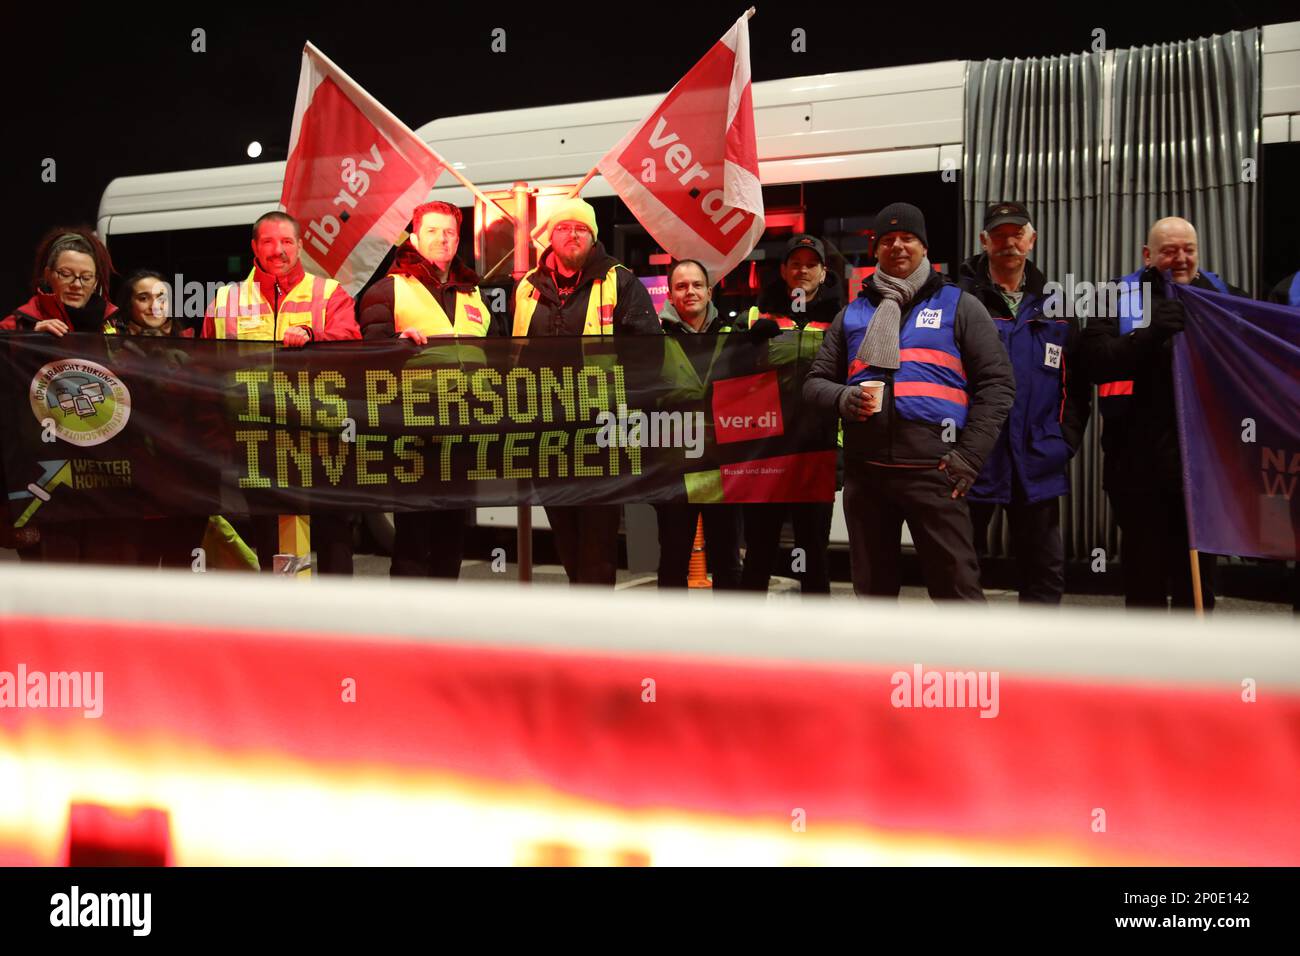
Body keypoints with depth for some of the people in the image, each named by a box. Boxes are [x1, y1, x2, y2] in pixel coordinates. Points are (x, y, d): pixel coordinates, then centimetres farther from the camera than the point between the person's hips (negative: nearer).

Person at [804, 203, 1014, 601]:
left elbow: (996, 382, 3)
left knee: (956, 588, -5)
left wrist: (970, 455, -7)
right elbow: (816, 381, 18)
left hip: (933, 471, -3)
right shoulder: (853, 313, 18)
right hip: (864, 470, 4)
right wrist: (842, 399, -7)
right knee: (872, 587, 12)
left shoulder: (959, 306, 9)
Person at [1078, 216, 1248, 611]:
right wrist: (1150, 334, -22)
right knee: (1143, 566, 8)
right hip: (1140, 457, -2)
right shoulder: (1119, 298, 5)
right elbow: (1094, 360, -10)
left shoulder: (1226, 296, 13)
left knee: (1198, 571, 10)